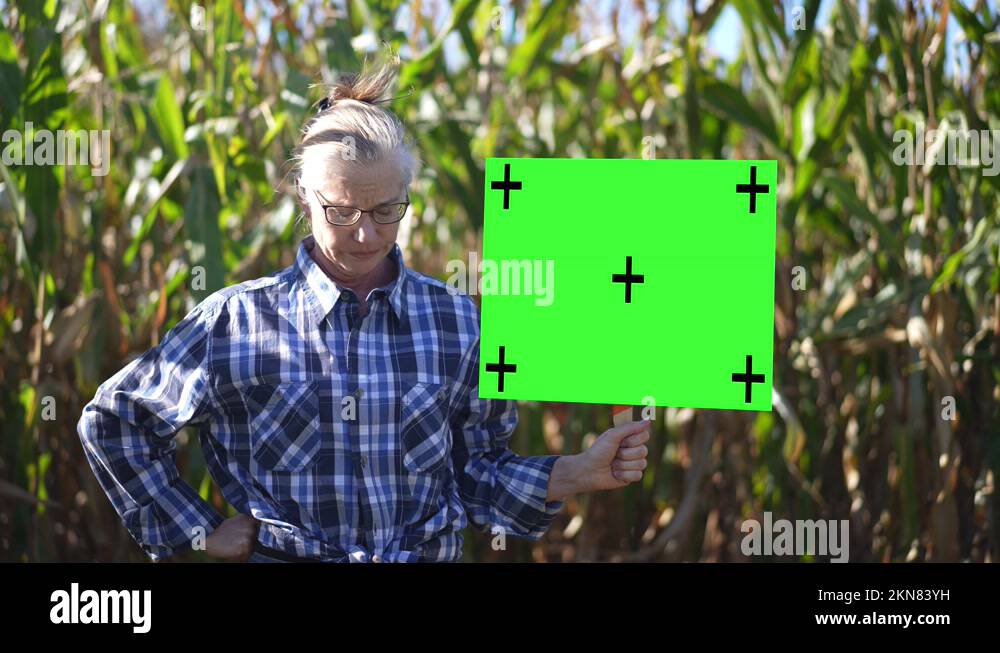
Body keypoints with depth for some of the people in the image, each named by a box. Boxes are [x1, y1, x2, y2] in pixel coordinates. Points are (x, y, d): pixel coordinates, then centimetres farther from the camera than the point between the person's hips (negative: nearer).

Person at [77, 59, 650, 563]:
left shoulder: (452, 319, 7)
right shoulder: (240, 320, 0)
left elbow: (477, 472, 13)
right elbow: (113, 421, 9)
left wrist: (579, 475, -1)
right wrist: (201, 531, 6)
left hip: (426, 555, 3)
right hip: (285, 556, -2)